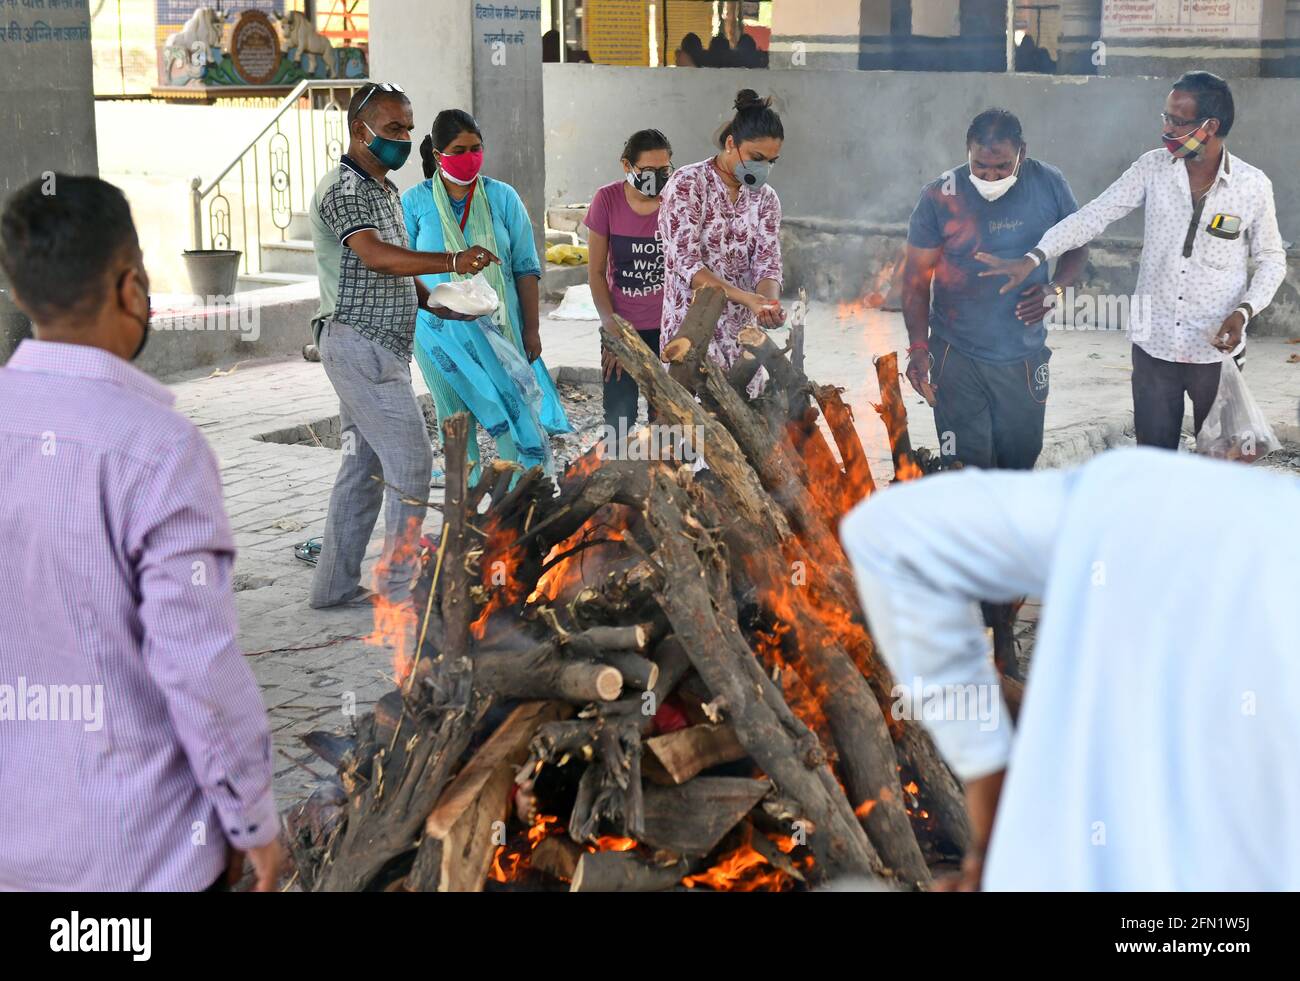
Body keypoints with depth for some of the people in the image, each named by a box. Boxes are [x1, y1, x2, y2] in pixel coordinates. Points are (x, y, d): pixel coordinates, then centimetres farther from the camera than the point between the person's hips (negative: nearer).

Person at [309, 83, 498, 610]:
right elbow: (375, 255, -30)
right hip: (359, 344, -10)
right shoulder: (344, 188, -13)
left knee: (363, 465, 12)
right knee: (411, 463, -10)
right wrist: (451, 262, -42)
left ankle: (336, 584, 18)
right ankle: (398, 588, -5)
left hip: (381, 347, 10)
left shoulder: (382, 189, 19)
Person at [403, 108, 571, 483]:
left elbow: (525, 268, 5)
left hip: (499, 327, 0)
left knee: (515, 412, -5)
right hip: (441, 331, 0)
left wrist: (532, 329, 3)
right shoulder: (414, 203, 1)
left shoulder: (503, 198, 2)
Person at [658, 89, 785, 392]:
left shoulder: (765, 198, 10)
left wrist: (769, 304, -20)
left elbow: (767, 265, 3)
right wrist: (746, 297, -26)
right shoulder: (687, 184, -8)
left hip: (743, 333, 6)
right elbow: (685, 263, -15)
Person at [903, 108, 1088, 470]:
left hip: (1024, 358, 2)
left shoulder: (1049, 185, -6)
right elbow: (916, 279, -7)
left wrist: (1056, 288, -13)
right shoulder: (939, 197, -11)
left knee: (1020, 462, 13)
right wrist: (918, 348, -17)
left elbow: (1076, 246, 8)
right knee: (966, 470, 2)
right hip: (956, 357, -2)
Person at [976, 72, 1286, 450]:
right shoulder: (1153, 168, -4)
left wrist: (1244, 311, -14)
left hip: (1216, 349, -1)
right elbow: (1093, 216, -5)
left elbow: (1271, 259, 3)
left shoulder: (1253, 185, -8)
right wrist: (1032, 259, -15)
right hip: (1154, 344, 2)